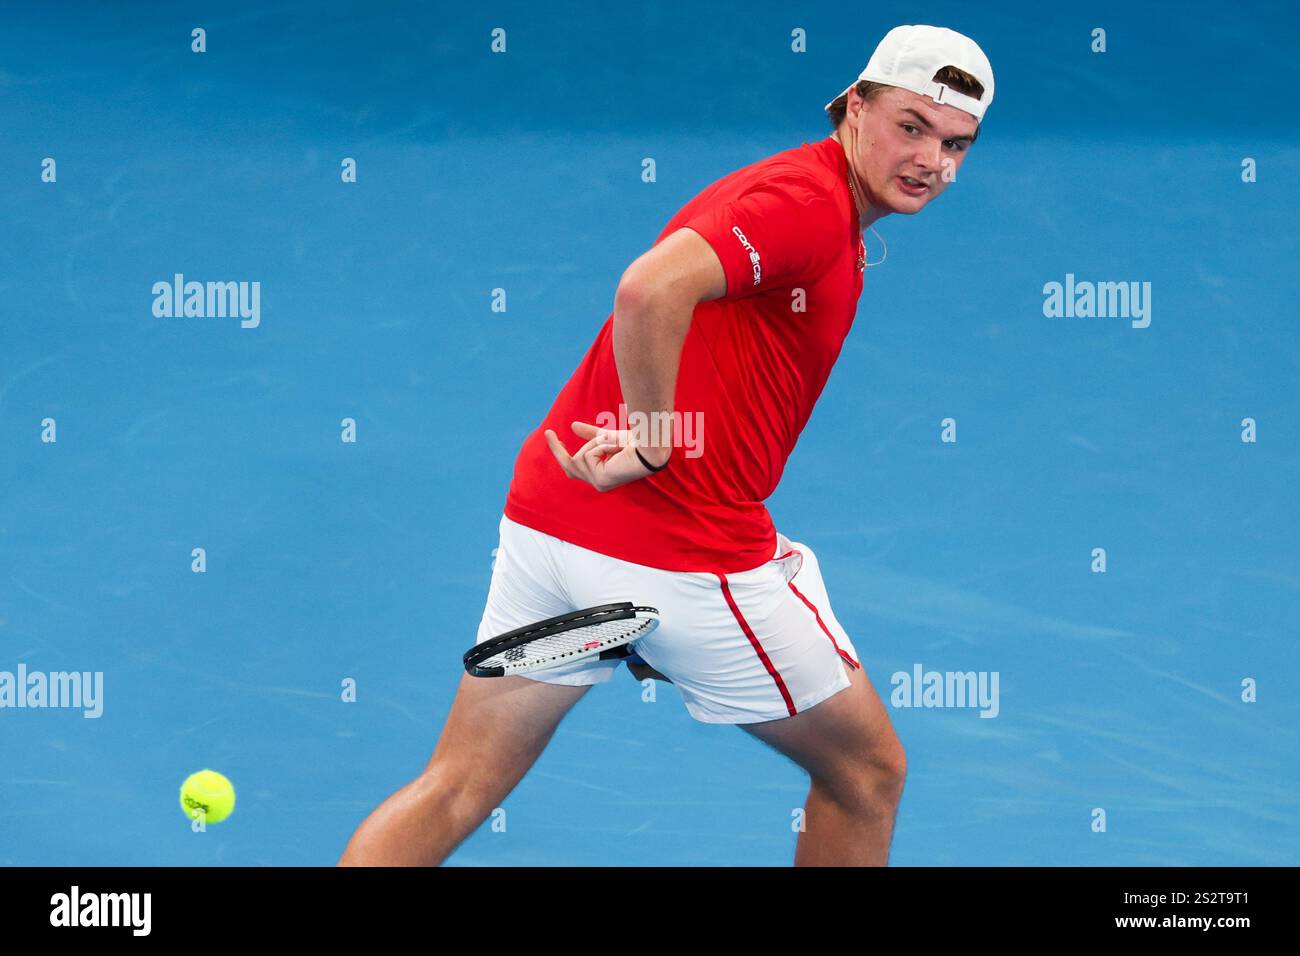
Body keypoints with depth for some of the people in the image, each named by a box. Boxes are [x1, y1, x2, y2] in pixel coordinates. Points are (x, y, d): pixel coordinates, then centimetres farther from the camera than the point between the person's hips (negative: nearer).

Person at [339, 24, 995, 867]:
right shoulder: (811, 199, -13)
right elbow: (650, 290, -29)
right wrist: (652, 447, -19)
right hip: (685, 554, -9)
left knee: (457, 793, 10)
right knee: (868, 773, 12)